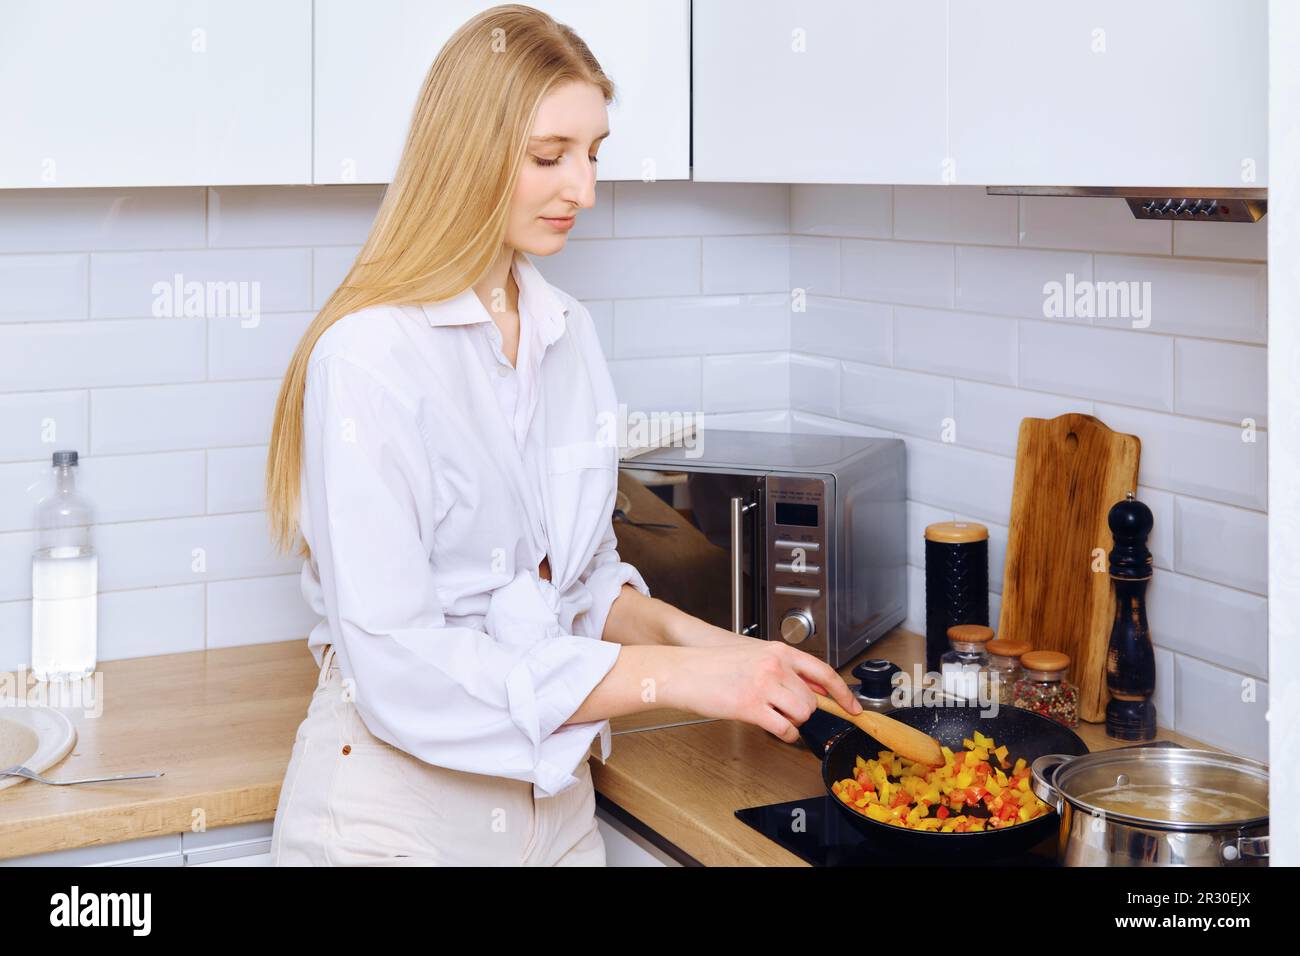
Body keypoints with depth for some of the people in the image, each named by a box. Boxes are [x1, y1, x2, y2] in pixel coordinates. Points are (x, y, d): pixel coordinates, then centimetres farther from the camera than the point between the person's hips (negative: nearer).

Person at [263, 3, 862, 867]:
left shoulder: (568, 333, 4)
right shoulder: (369, 357, -19)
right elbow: (400, 668, -24)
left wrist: (701, 638, -6)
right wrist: (675, 677, -24)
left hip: (552, 796, 6)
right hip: (397, 813, -6)